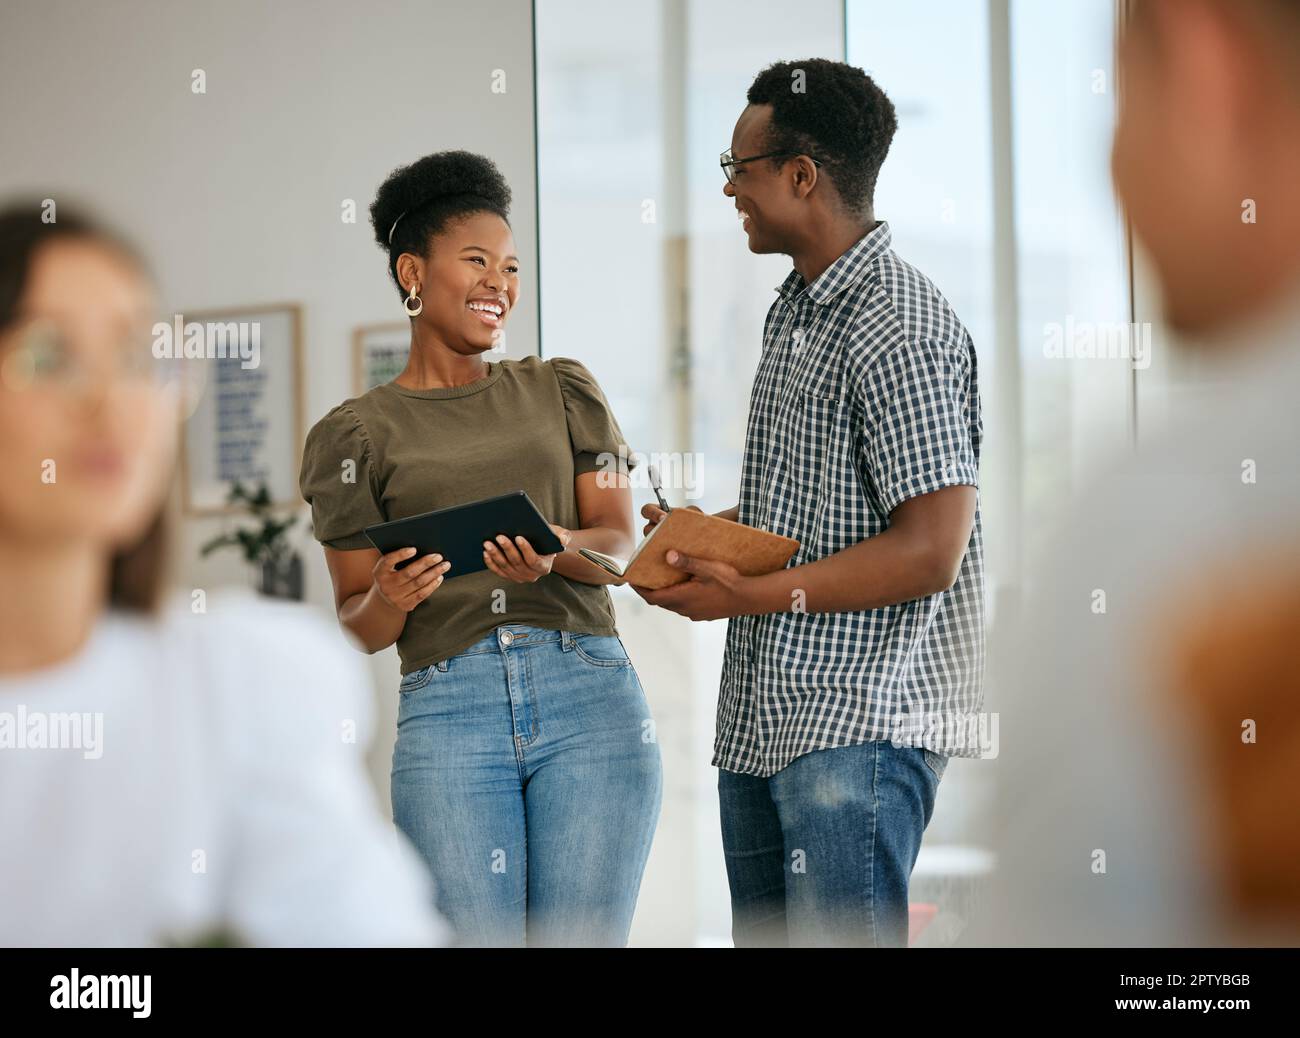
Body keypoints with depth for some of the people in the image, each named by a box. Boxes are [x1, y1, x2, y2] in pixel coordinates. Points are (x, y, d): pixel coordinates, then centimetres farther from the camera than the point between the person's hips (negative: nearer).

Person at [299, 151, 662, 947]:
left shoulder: (563, 390, 15)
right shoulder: (356, 434, 9)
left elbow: (620, 546, 5)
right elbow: (359, 627, 7)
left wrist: (555, 552, -16)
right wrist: (388, 600, -16)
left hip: (590, 700, 1)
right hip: (447, 711, -1)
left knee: (583, 944, -3)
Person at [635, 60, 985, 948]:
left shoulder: (897, 330, -15)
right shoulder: (795, 311, 18)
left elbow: (929, 551, -20)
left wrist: (755, 595, -18)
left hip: (858, 727, -10)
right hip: (762, 723, 10)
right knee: (764, 937, 13)